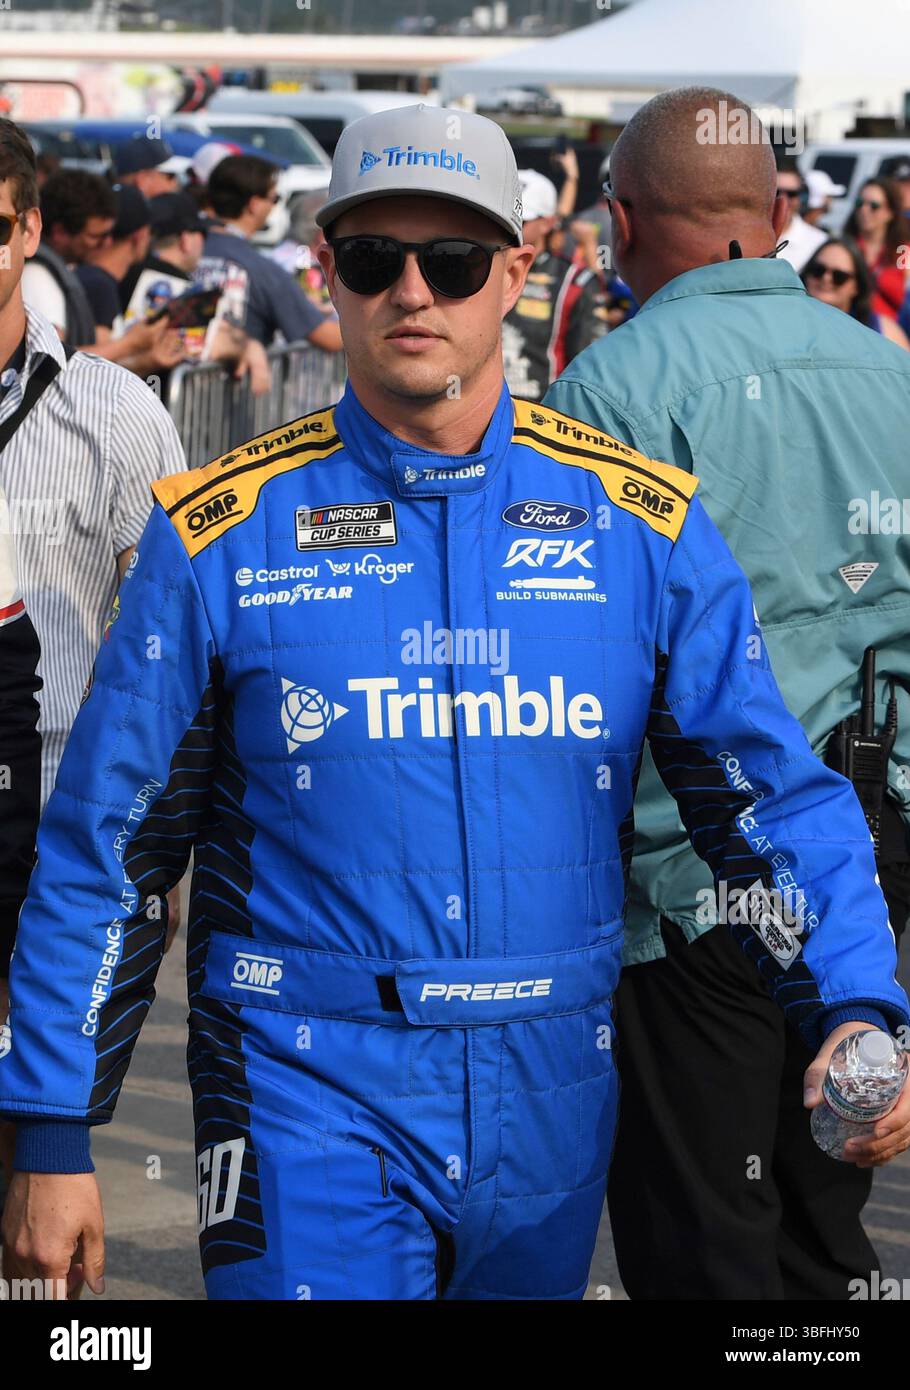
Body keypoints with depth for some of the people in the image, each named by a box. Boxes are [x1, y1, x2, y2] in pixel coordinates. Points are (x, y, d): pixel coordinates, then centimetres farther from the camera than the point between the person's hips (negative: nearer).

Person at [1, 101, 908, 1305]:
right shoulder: (218, 532, -3)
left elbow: (776, 795, 1)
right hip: (311, 1101, -2)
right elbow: (106, 847, 1)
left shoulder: (646, 524, 1)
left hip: (551, 1104, 3)